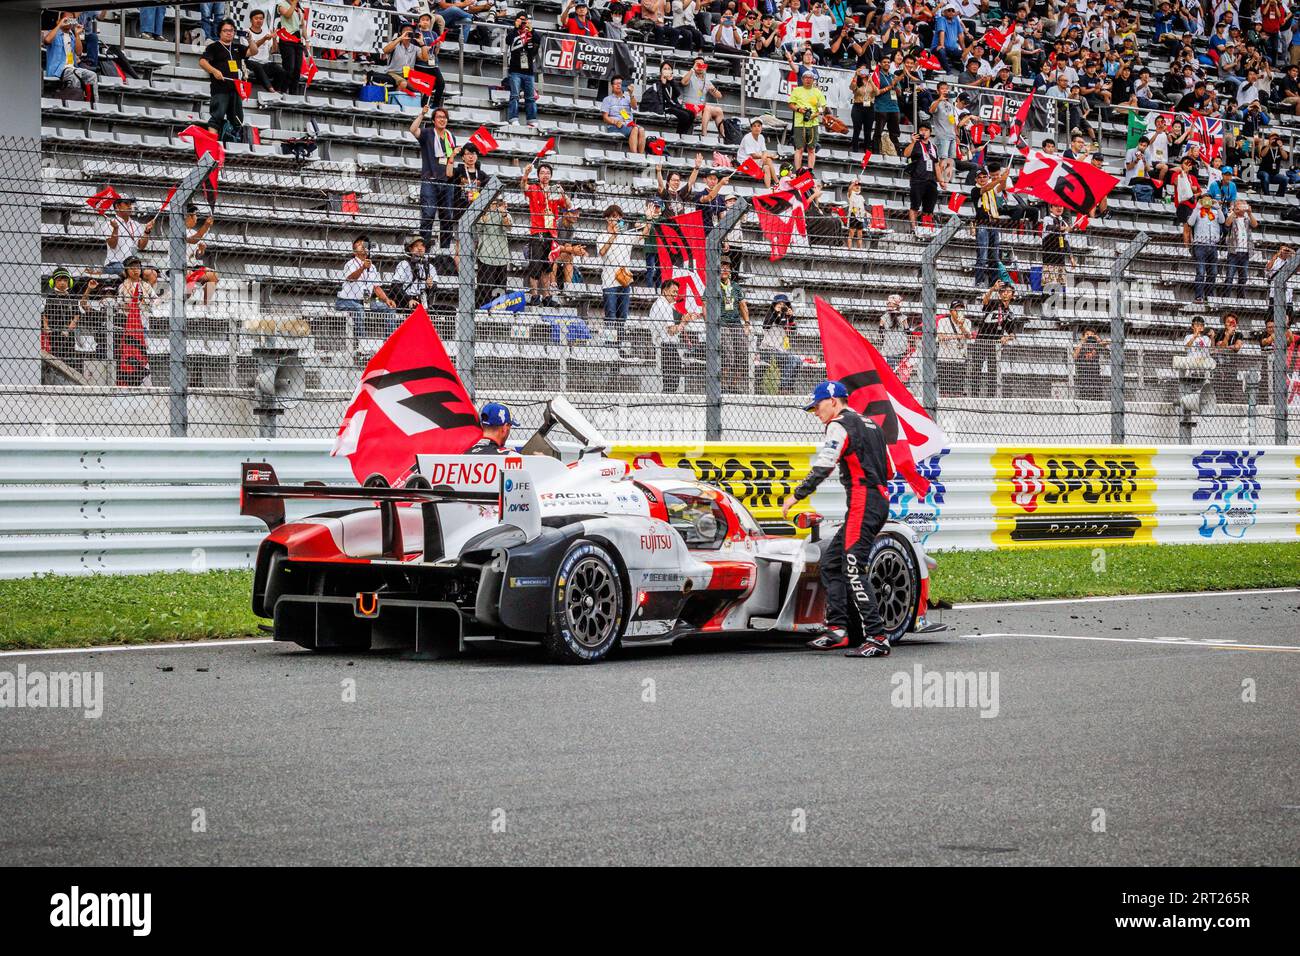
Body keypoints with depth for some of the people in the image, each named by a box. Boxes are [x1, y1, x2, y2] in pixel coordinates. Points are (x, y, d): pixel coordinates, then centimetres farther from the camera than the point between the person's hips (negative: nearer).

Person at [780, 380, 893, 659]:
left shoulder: (840, 425, -6)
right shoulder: (870, 425, 22)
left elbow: (822, 468, -15)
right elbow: (889, 471, 23)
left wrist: (796, 496, -9)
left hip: (862, 503, -10)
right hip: (880, 499, 10)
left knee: (854, 570, -14)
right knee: (831, 562, 14)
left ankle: (877, 638, -20)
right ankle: (837, 629, 9)